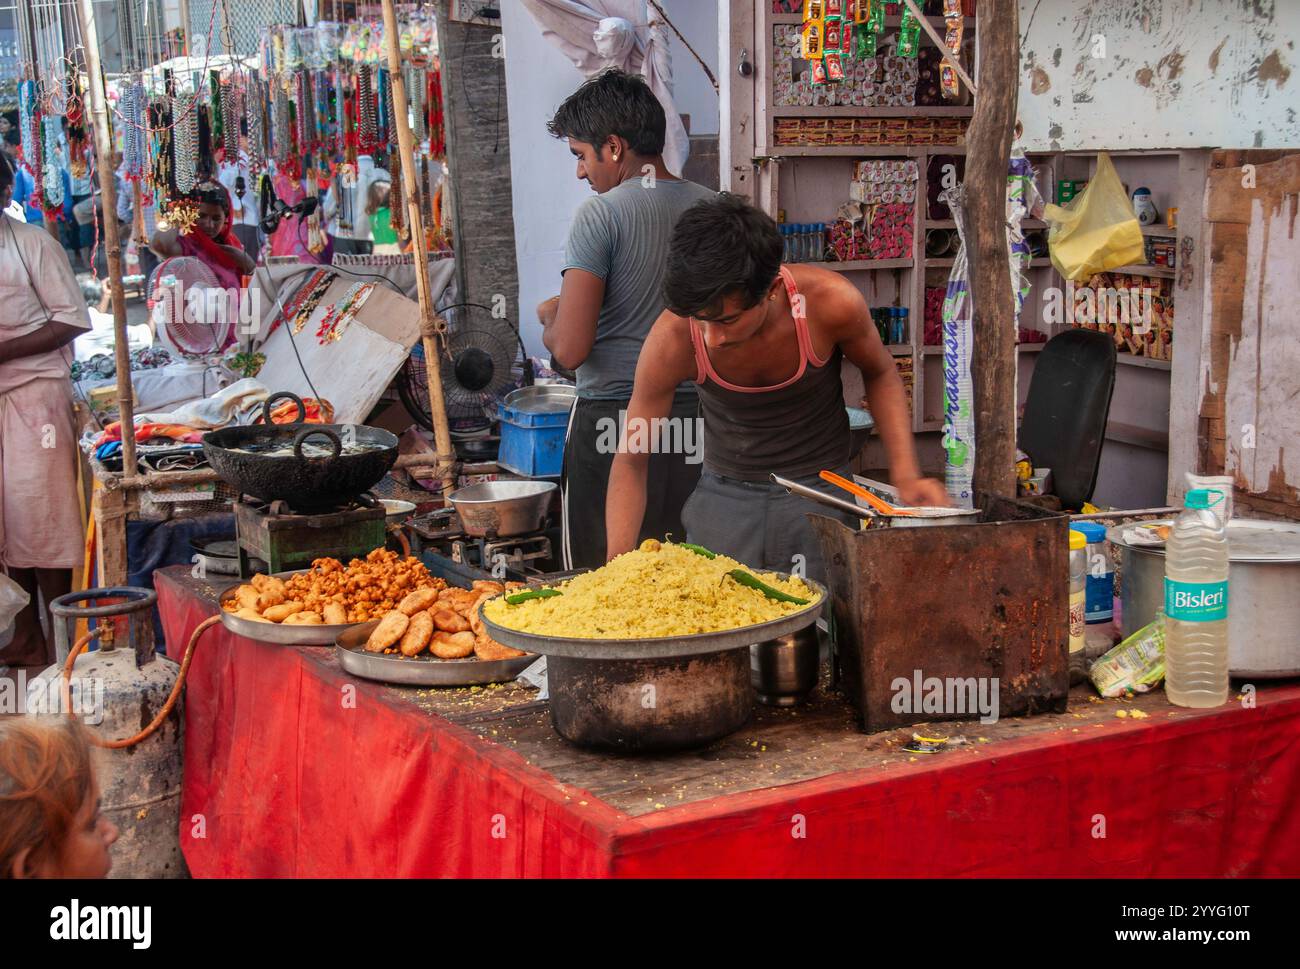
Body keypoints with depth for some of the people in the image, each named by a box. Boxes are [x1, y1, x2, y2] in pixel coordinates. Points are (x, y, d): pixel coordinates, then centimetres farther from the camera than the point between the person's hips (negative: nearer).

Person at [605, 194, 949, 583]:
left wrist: (905, 474, -14)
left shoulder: (830, 303, -24)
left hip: (820, 493, 0)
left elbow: (880, 374, -1)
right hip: (723, 498, 1)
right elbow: (630, 462, -13)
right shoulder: (674, 338, -24)